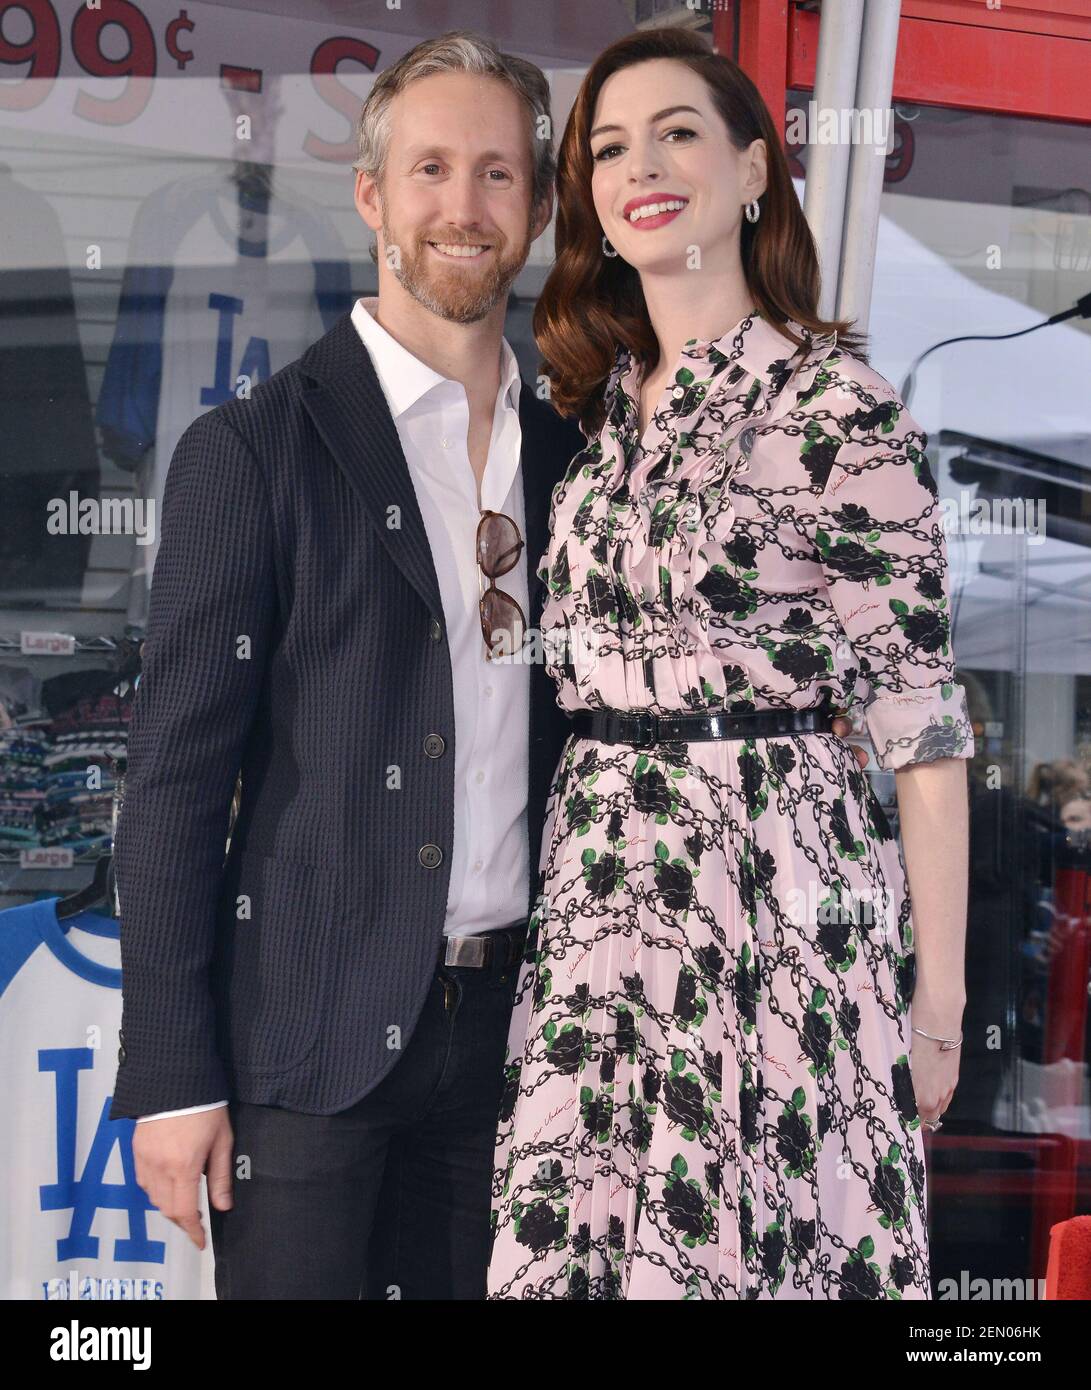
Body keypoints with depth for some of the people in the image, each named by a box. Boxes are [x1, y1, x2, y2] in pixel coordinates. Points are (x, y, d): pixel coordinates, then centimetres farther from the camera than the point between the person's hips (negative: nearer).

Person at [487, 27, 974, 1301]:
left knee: (754, 1251, 2)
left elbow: (921, 717, -9)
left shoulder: (834, 403, -8)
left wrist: (937, 1004, -9)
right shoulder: (600, 402, 11)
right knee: (574, 1247, 8)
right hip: (599, 906, 6)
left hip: (774, 897, -6)